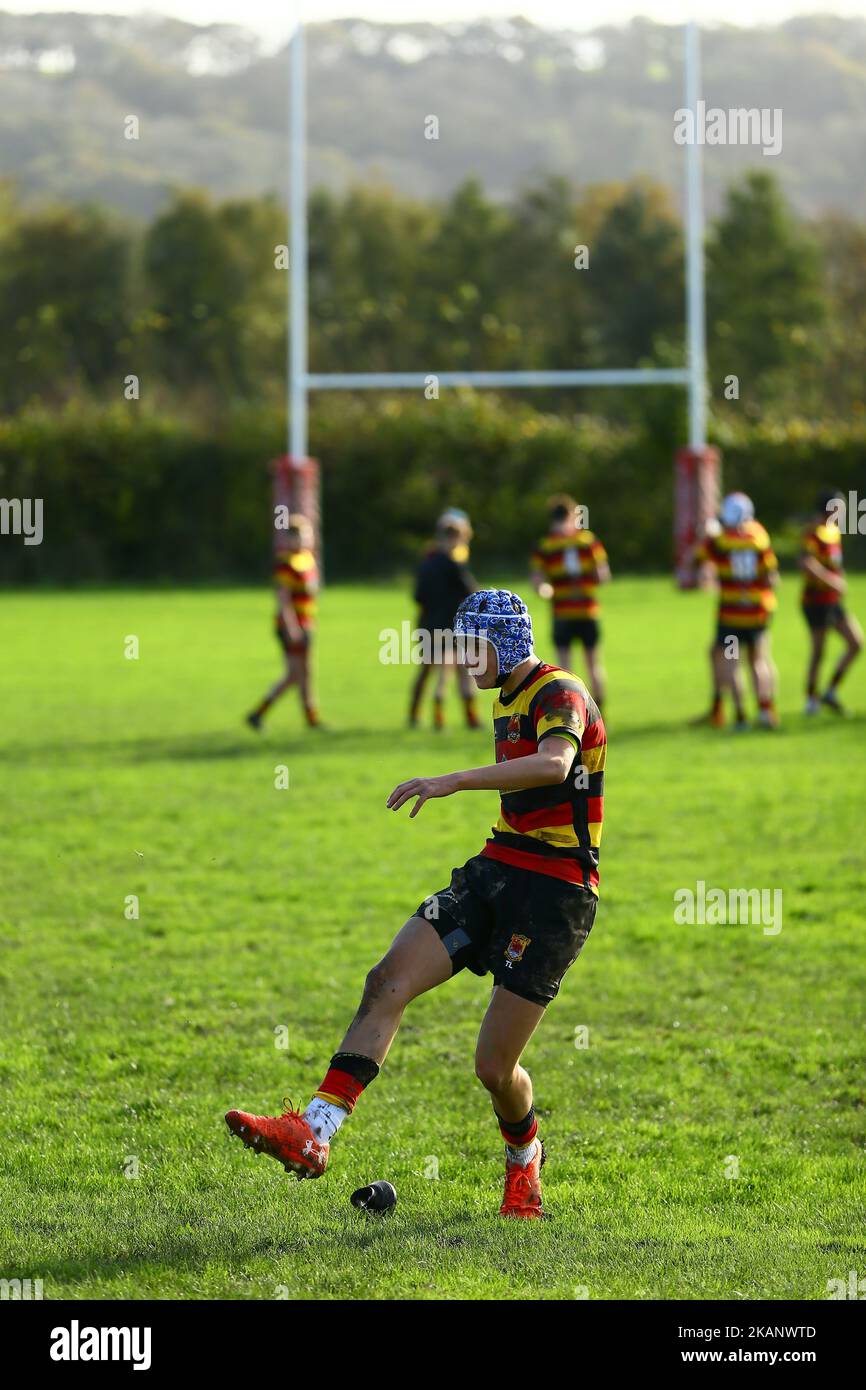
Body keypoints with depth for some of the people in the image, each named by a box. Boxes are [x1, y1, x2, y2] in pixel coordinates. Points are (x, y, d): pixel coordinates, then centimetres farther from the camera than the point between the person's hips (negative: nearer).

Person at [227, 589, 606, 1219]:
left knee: (495, 1066, -6)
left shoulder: (561, 693, -14)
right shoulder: (508, 700, 16)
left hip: (555, 891, -8)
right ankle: (314, 1133, -20)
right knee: (389, 982, -12)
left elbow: (554, 763, -36)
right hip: (496, 871, 8)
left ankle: (524, 1157, 27)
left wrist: (453, 782, -41)